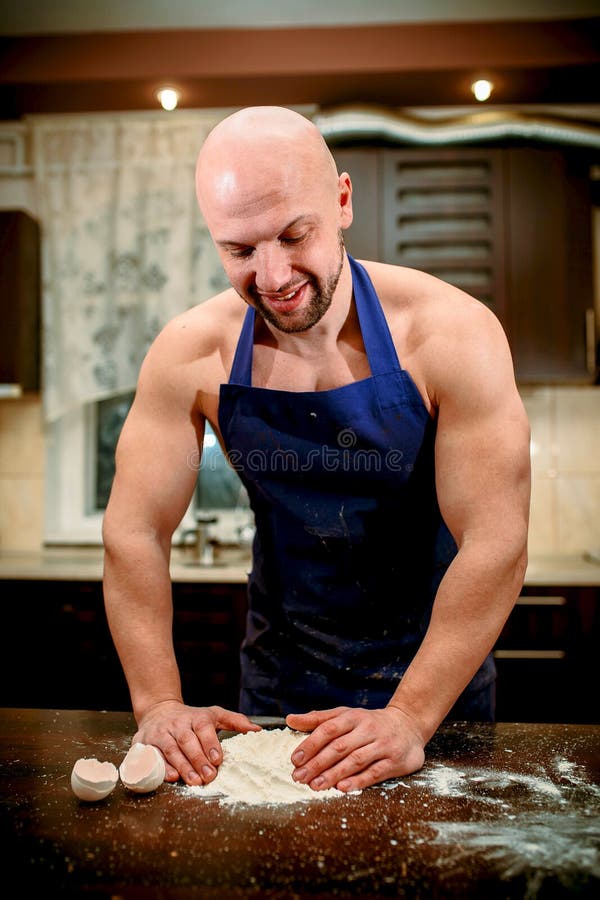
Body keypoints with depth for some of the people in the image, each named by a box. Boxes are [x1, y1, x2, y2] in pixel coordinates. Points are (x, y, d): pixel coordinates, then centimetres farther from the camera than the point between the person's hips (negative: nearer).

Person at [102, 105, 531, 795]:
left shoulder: (454, 334, -22)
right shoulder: (191, 354, -15)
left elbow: (496, 547, -23)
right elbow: (133, 533, -12)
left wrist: (409, 718, -28)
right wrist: (159, 704, -19)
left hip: (435, 673, -1)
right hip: (278, 682, 2)